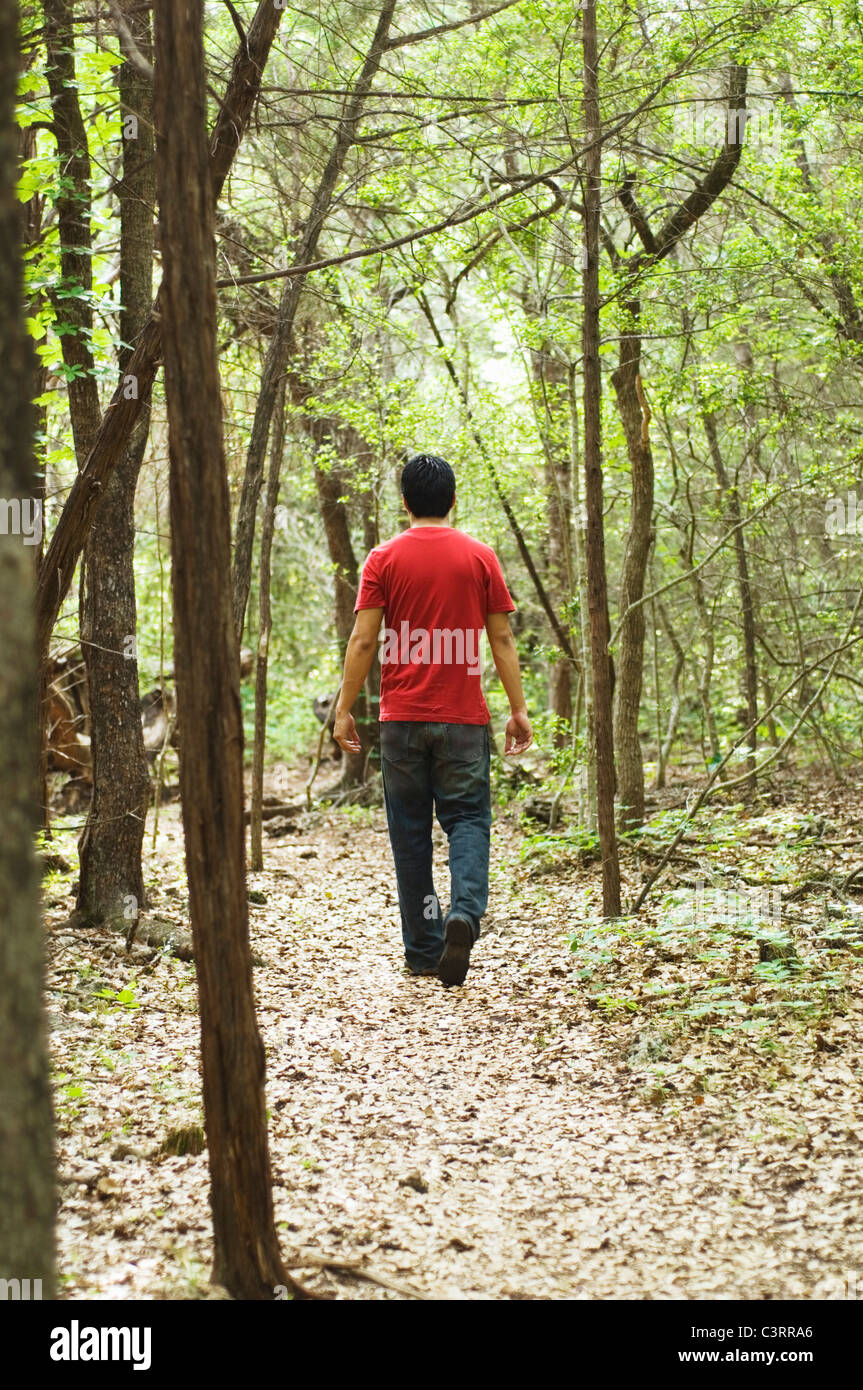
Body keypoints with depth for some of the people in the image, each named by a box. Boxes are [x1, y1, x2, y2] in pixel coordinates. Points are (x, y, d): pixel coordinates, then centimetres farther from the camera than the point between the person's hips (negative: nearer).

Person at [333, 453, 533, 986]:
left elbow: (364, 640, -4)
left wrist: (345, 708, 3)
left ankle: (424, 951, 12)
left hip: (403, 717, 0)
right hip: (464, 720, 0)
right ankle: (466, 912, -21)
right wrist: (519, 709, 6)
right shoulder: (480, 557, 2)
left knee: (410, 832, 8)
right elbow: (502, 638, 1)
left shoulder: (385, 559, 0)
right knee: (468, 819, 6)